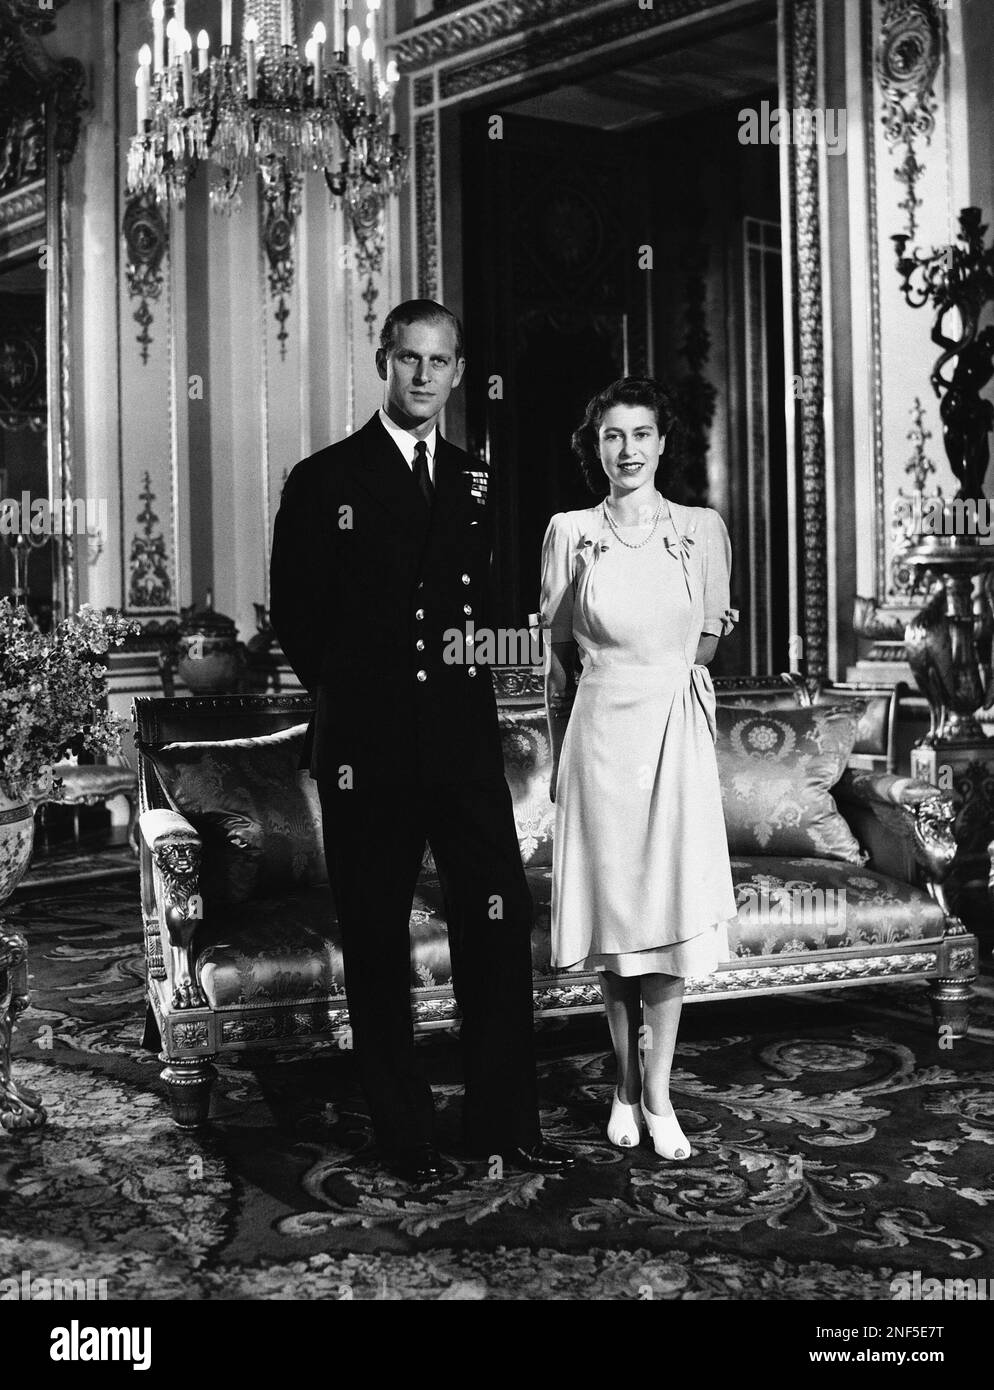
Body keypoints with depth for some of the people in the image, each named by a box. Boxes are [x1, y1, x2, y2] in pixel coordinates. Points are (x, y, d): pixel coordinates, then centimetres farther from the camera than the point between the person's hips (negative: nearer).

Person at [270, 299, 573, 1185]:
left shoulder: (475, 483, 13)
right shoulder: (325, 481, 1)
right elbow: (294, 615, 2)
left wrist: (478, 661, 1)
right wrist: (348, 694, 1)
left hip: (466, 739, 3)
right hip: (366, 748, -3)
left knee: (500, 926, 2)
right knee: (378, 944, 6)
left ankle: (506, 1123, 16)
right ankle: (407, 1137, 19)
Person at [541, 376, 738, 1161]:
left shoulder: (702, 529, 4)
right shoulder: (570, 534, 2)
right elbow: (558, 656, 8)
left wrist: (718, 632, -3)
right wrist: (560, 758, 10)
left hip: (675, 733, 0)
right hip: (599, 734, 0)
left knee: (670, 908, 0)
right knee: (610, 908, 5)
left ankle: (657, 1094, 12)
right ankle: (627, 1082, 22)